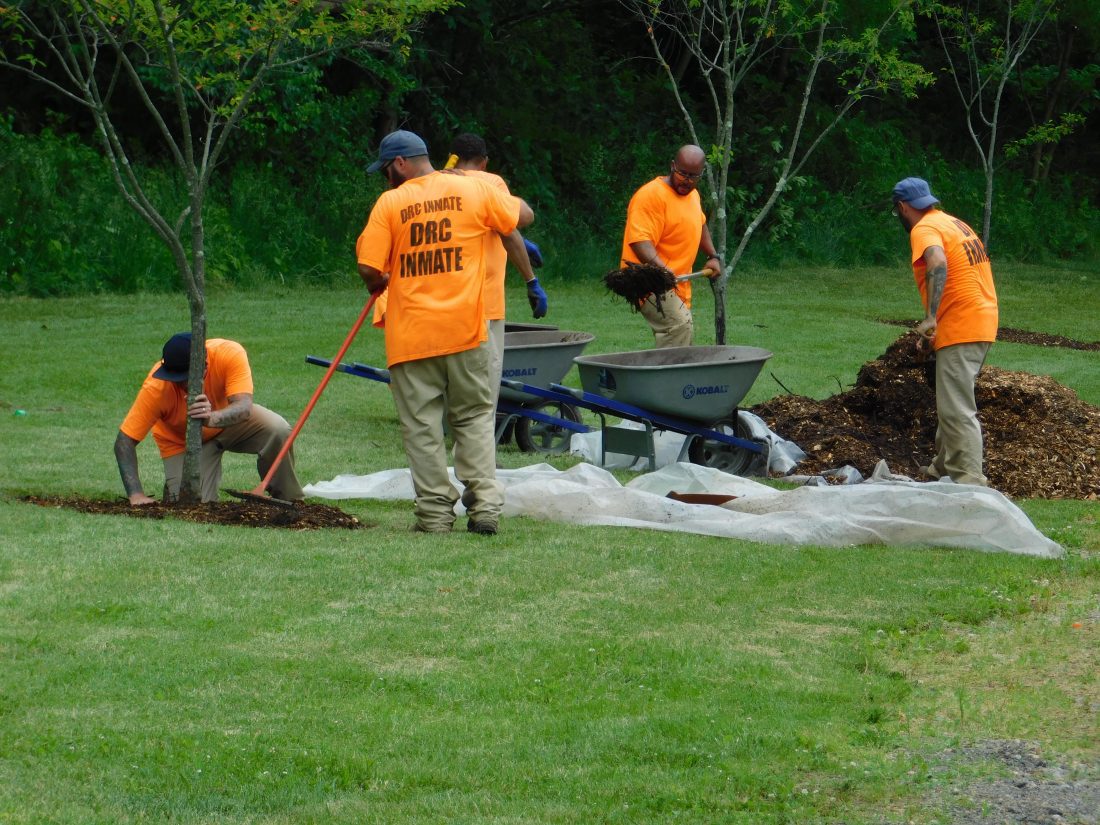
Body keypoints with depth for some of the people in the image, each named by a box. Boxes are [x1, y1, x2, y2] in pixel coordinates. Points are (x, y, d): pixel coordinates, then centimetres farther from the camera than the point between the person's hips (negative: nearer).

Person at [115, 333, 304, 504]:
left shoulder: (230, 354, -33)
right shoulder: (156, 388, -33)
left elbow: (244, 407, -42)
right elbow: (125, 441, -30)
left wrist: (213, 418, -64)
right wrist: (136, 494, -43)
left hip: (230, 420, 1)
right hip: (182, 442, -1)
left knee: (278, 430, -28)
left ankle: (289, 503, -4)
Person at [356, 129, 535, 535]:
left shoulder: (390, 203, -5)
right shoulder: (473, 189, 2)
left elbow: (368, 269, -9)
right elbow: (524, 215, 14)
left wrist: (380, 283, 13)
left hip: (411, 335, -2)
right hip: (466, 329, 2)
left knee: (421, 425, 5)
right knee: (475, 417, 12)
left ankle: (435, 511, 2)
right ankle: (485, 504, 0)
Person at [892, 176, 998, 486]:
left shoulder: (924, 230, -11)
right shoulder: (954, 223, 20)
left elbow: (938, 263, -32)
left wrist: (930, 317, -40)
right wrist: (933, 330, 26)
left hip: (960, 331, -10)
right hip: (982, 323, 10)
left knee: (957, 411, -11)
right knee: (951, 405, 21)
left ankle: (970, 483, -15)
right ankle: (944, 469, 30)